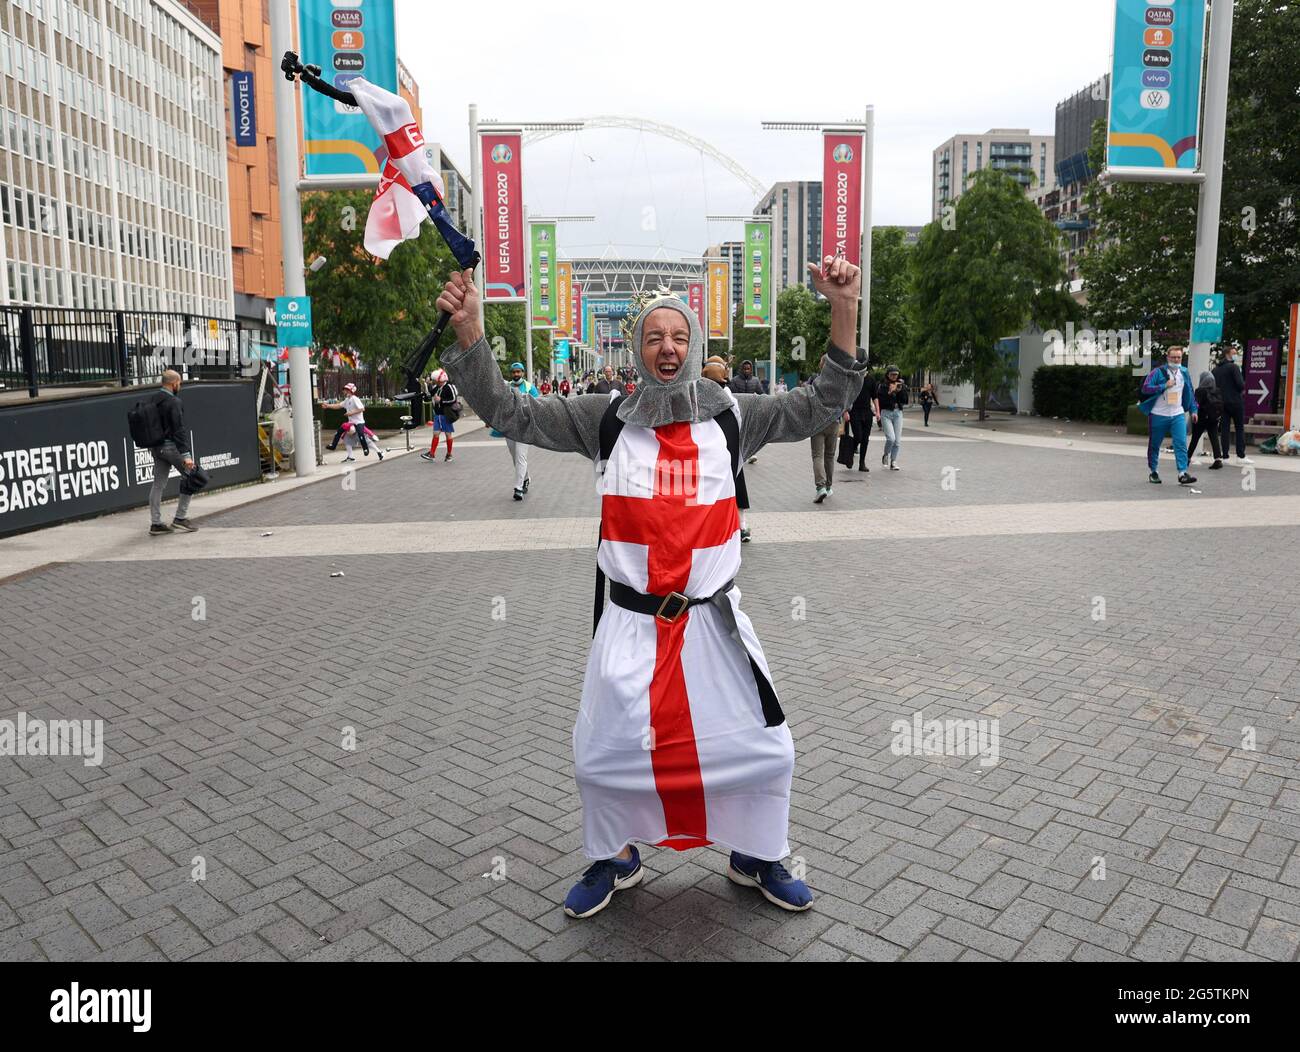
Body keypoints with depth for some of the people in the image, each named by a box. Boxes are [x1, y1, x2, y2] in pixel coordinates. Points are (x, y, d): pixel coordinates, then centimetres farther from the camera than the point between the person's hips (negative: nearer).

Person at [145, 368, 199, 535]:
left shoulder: (153, 400, 11)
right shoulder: (174, 402, -14)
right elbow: (179, 430, -20)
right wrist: (186, 454, -22)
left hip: (157, 447, 9)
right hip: (171, 446, -8)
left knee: (158, 484, 10)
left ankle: (156, 523, 13)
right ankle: (180, 518, 2)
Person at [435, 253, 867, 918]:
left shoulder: (732, 416, 1)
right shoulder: (607, 419, 0)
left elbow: (821, 406, 0)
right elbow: (509, 412, -1)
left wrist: (843, 311, -12)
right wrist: (469, 330, -13)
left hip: (714, 619, 1)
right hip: (631, 622, 0)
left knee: (765, 750, 9)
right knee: (601, 757, 9)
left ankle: (755, 858, 37)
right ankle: (615, 859, 39)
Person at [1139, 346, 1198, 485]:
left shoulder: (1185, 373, 9)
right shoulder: (1158, 372, -6)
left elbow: (1189, 392, 18)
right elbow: (1145, 388, -15)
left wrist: (1193, 410, 15)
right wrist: (1164, 386, -20)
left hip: (1178, 415, 3)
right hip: (1158, 415, -3)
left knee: (1181, 444, -10)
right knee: (1155, 445, 9)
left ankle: (1182, 473, -14)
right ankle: (1154, 472, 23)